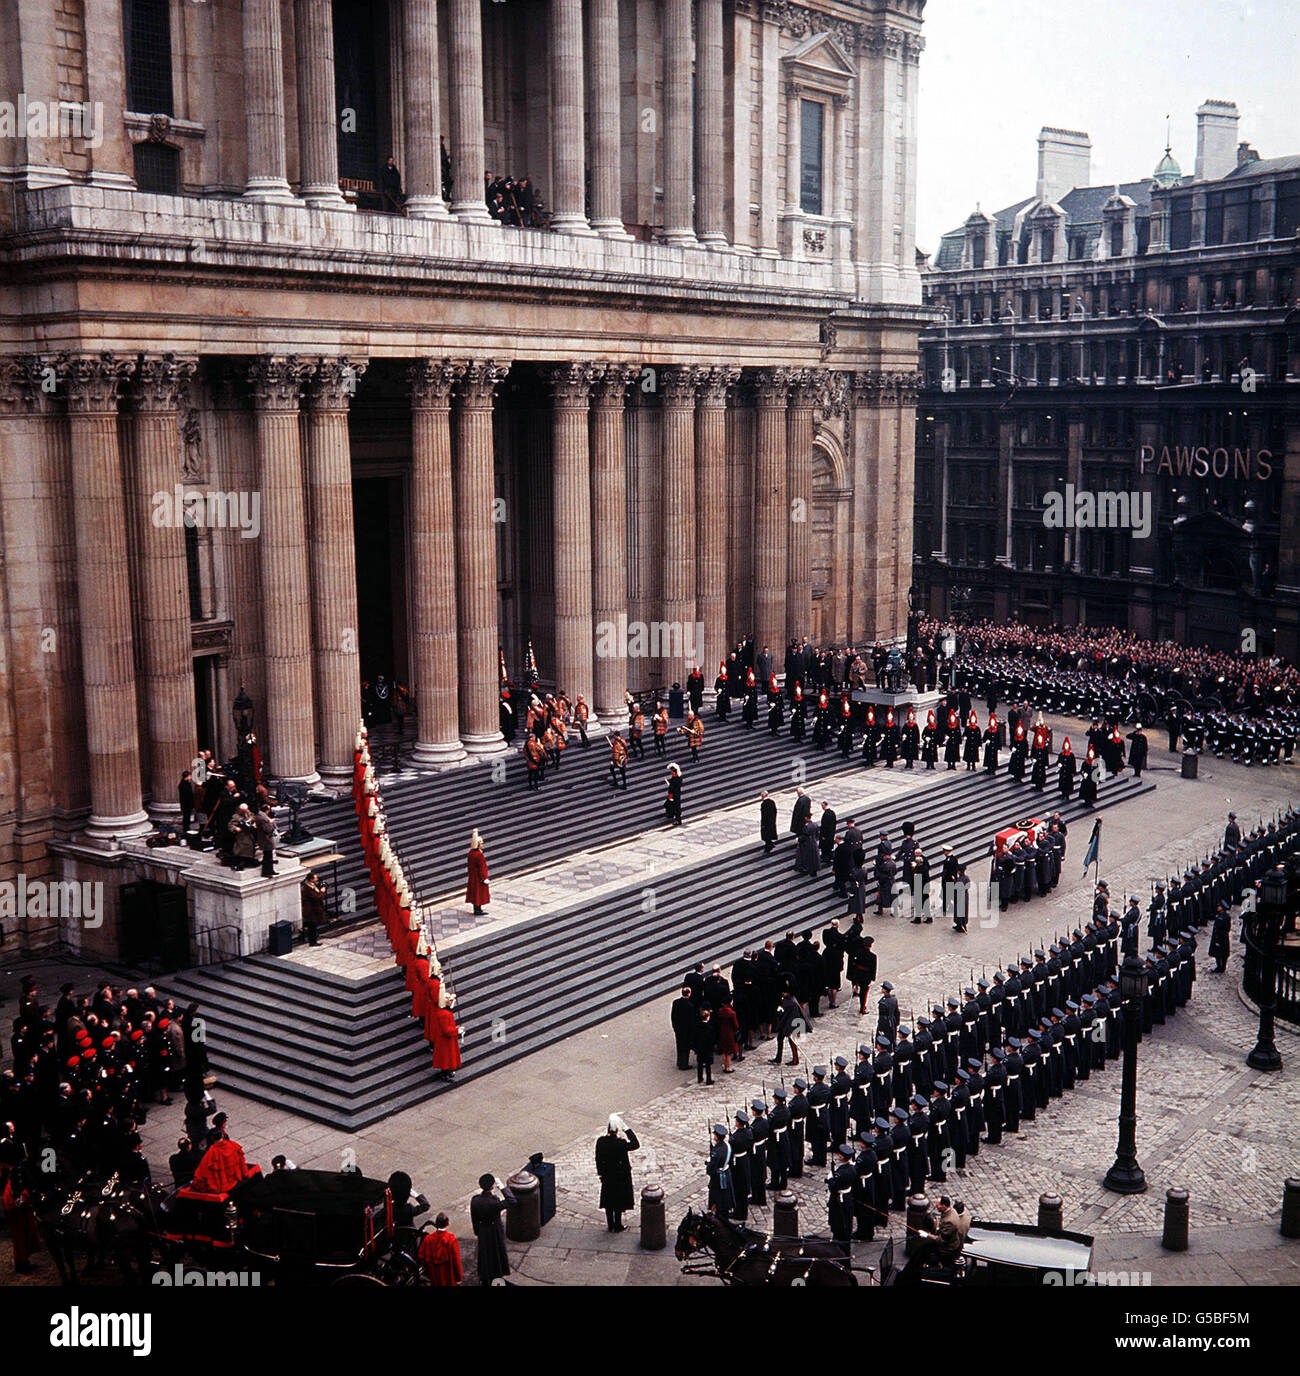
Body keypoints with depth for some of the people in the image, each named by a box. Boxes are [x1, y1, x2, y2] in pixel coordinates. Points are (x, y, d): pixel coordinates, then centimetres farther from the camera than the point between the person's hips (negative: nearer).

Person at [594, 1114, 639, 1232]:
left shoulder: (600, 1142, -14)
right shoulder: (620, 1143, -28)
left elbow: (598, 1159, -4)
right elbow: (636, 1145, -16)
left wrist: (601, 1174, 11)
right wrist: (627, 1129, -20)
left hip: (607, 1176, 4)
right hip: (620, 1177, -4)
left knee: (608, 1200, 18)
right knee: (619, 1201, 13)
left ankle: (610, 1225, 30)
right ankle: (618, 1225, 24)